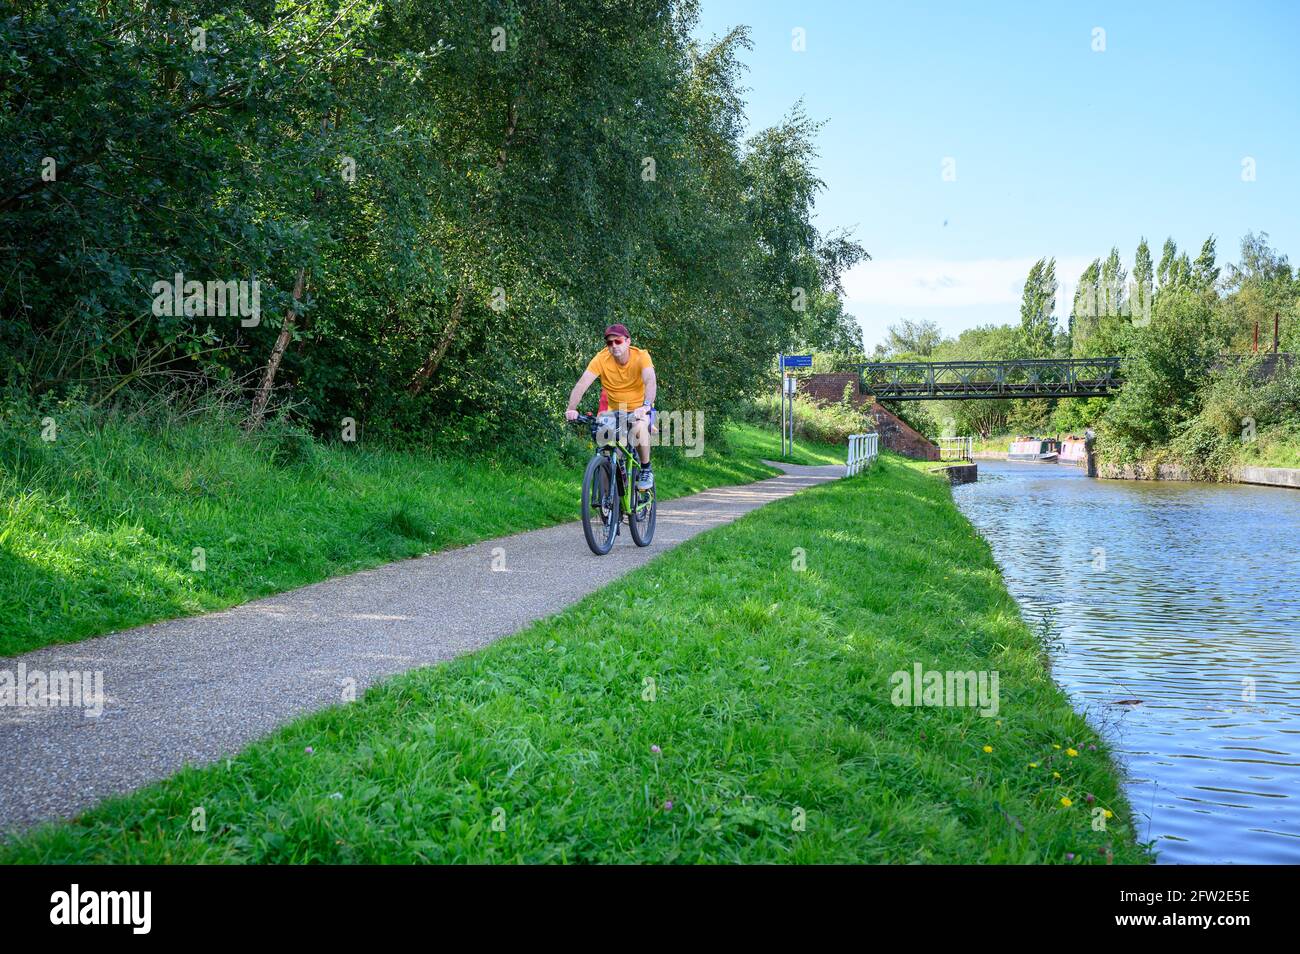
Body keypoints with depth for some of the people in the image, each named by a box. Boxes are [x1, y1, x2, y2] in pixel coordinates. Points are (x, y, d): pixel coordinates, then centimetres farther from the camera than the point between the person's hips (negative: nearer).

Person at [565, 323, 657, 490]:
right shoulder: (601, 359, -16)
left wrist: (646, 406, -53)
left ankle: (646, 471, -13)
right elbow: (582, 384, -25)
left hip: (639, 410, -2)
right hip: (615, 411, 2)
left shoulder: (641, 356, -19)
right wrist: (571, 409, -41)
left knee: (640, 428, -34)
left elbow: (650, 381, -34)